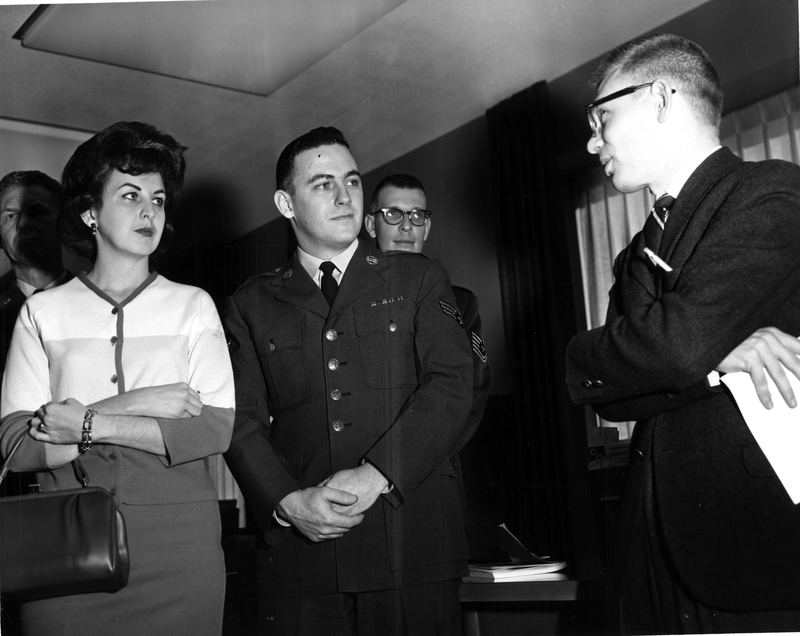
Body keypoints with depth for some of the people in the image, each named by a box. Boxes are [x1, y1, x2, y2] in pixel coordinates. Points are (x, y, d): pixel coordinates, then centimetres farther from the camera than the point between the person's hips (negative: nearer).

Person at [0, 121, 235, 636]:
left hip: (179, 541, 0)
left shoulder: (193, 305, 7)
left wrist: (89, 424, -10)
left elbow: (217, 429, -5)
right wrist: (131, 405, -12)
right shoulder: (42, 312, 6)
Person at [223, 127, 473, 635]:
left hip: (414, 541, 0)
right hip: (299, 541, 1)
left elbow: (452, 384, -2)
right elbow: (242, 421, 5)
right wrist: (289, 501, -12)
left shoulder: (420, 278, 10)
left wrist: (375, 475, -13)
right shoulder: (252, 305, 12)